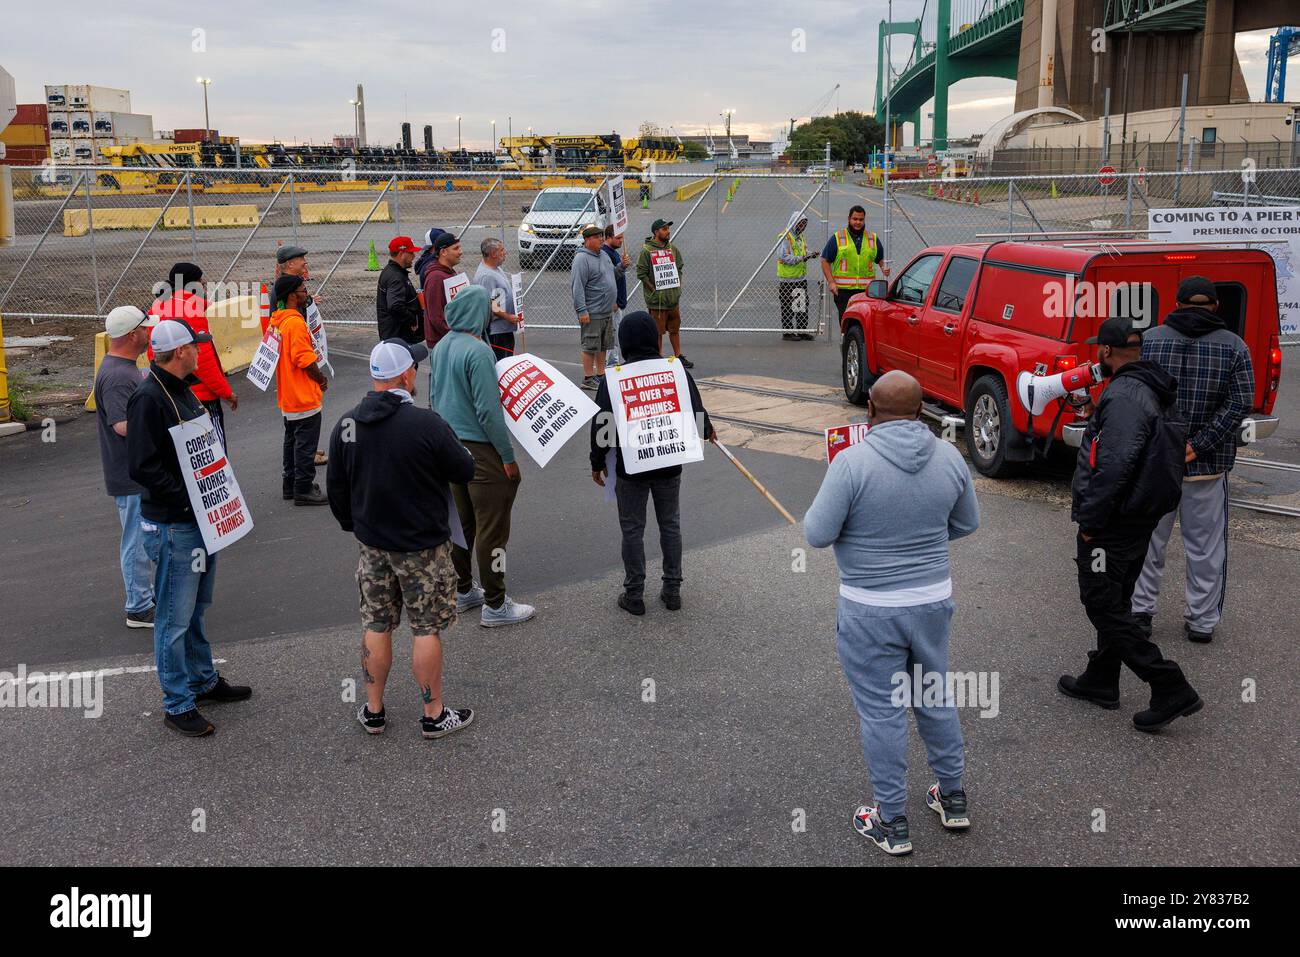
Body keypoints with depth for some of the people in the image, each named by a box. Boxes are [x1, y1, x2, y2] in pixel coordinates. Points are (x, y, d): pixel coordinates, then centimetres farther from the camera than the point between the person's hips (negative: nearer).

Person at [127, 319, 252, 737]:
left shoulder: (182, 389, 11)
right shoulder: (148, 399, -19)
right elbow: (141, 467, -25)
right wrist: (187, 498, -23)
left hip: (199, 518, 10)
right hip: (171, 526, -10)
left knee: (195, 608, 22)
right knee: (175, 617, 1)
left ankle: (204, 681, 37)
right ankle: (177, 705, 11)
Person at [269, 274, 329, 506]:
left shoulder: (277, 319, 8)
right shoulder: (295, 323, -21)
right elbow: (306, 360, -23)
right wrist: (322, 379, -7)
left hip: (288, 397, 10)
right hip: (304, 397, -10)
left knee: (292, 440, 19)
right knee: (305, 443, -1)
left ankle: (290, 484, 28)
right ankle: (304, 489, 5)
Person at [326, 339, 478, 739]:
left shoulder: (346, 424, -4)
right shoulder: (426, 424, -22)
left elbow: (335, 486, 6)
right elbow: (465, 472, -10)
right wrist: (451, 448, 10)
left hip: (372, 544, 5)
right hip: (422, 547, -5)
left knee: (376, 627, 16)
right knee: (426, 629, 7)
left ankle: (373, 711, 26)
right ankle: (434, 715, 18)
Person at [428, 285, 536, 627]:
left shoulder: (440, 348, 6)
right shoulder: (478, 351, -21)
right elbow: (488, 410, -21)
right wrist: (508, 456, -15)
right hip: (481, 450, -9)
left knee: (462, 522, 19)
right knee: (492, 528, 0)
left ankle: (462, 591, 30)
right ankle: (495, 605, 7)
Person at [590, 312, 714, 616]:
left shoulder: (614, 379, -12)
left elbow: (601, 425, -8)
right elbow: (697, 415, 2)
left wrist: (597, 463, 5)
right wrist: (708, 431, 24)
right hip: (669, 466, 2)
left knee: (632, 530, 8)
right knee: (670, 525, 15)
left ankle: (634, 595, 14)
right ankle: (672, 590, 21)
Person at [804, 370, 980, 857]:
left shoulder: (852, 462, -20)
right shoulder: (949, 456, -5)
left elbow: (818, 534, -16)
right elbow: (967, 524, 7)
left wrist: (817, 510, 5)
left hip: (871, 611, -4)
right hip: (933, 600, 5)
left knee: (881, 712, 8)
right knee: (936, 697, 22)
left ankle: (892, 822, 20)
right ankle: (953, 798, 36)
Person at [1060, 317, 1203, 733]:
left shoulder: (1123, 397, -22)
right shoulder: (1153, 391, 12)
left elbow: (1114, 466, -29)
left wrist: (1090, 519, -22)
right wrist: (1096, 416, 19)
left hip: (1112, 523, -11)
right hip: (1140, 518, 11)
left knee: (1104, 605, -4)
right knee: (1114, 602, 20)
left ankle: (1171, 689, -4)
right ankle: (1100, 680, 34)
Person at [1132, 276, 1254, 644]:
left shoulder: (1149, 340, -1)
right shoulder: (1234, 346, -2)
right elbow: (1240, 403, -10)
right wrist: (1197, 446, -13)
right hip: (1208, 465, 0)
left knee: (1147, 539, 14)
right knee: (1206, 546, 10)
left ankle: (1139, 610, 19)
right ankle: (1202, 622, 16)